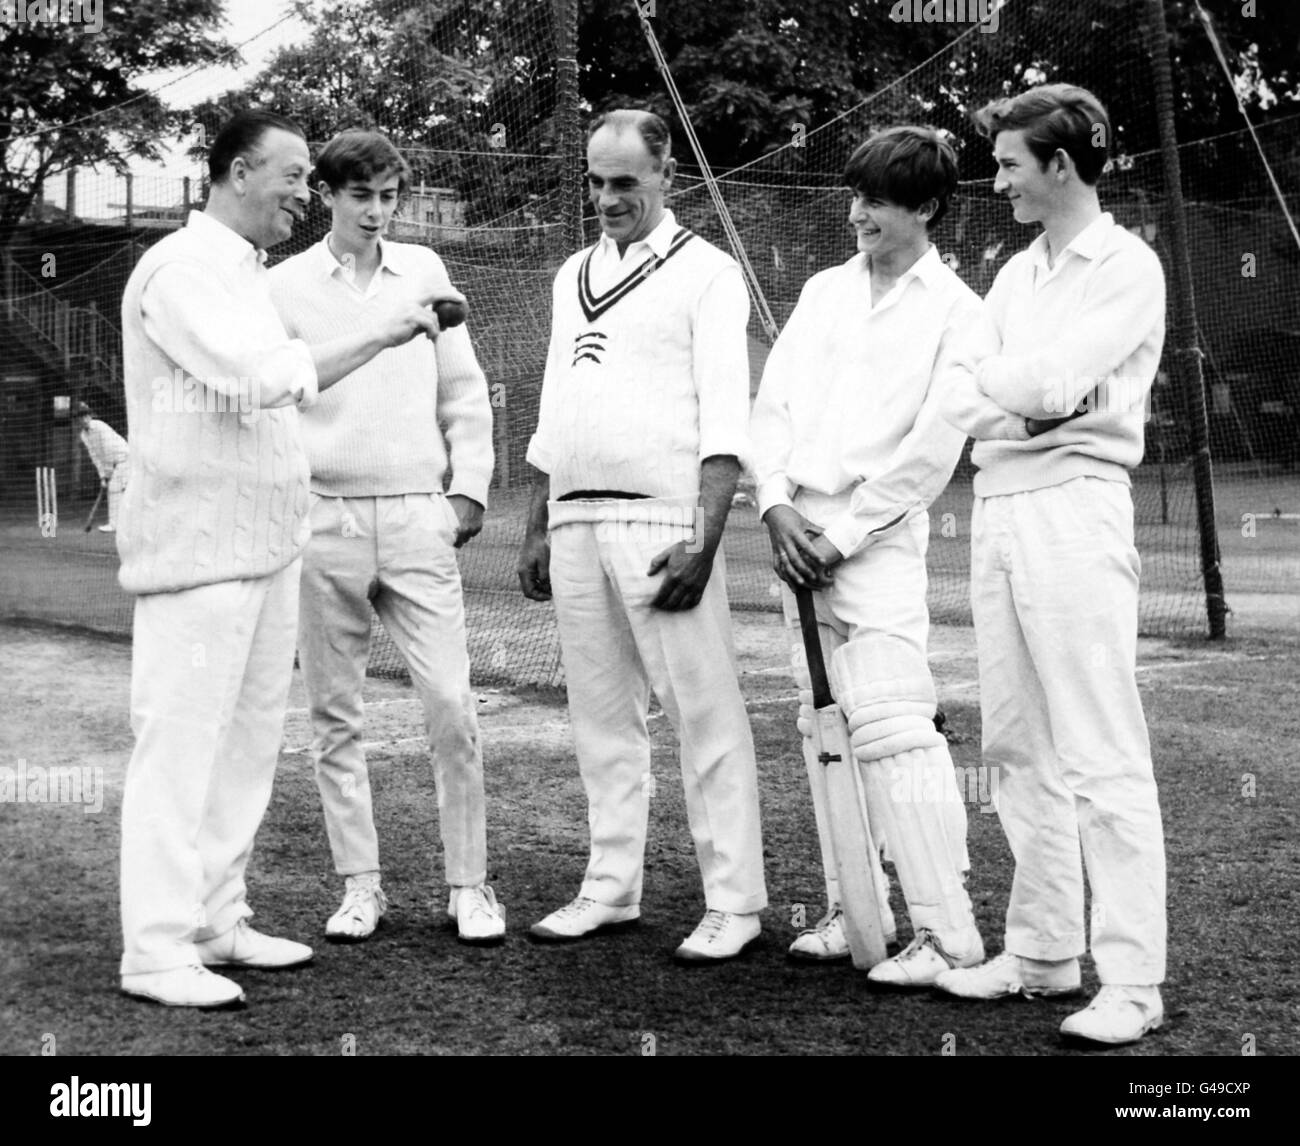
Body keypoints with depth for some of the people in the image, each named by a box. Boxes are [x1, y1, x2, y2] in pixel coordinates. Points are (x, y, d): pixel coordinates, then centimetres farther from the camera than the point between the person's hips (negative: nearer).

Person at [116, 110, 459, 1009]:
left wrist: (384, 338, 16)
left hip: (265, 548, 9)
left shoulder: (247, 274, 18)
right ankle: (156, 949, -2)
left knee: (250, 740, 11)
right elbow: (257, 375, -23)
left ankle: (217, 920, 21)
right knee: (181, 742, -7)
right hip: (197, 550, -9)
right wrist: (374, 334, -12)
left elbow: (287, 386, 24)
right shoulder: (181, 269, -11)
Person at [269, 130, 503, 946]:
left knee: (452, 704, -5)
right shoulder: (287, 285, 3)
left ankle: (470, 884, 6)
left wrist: (470, 487, 5)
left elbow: (464, 389, 12)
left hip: (418, 515, 1)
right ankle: (361, 884, 16)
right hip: (324, 518, 0)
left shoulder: (424, 270, 9)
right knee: (336, 715, 5)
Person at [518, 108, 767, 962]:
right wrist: (538, 531, 15)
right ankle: (612, 889, 18)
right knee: (601, 714, 10)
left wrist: (703, 541, -17)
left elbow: (724, 422, -8)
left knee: (705, 713, -5)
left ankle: (734, 901, 0)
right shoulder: (574, 275, 18)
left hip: (660, 521, -6)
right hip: (575, 521, 6)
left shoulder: (706, 273, -1)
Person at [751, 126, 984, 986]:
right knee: (822, 721, 9)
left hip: (880, 532, -7)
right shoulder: (825, 291, 15)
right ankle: (853, 910, 19)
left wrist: (844, 535, -11)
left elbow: (934, 448, -8)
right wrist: (777, 504, -4)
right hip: (799, 525, 7)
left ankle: (947, 933, -11)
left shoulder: (956, 310, -2)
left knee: (891, 722, -15)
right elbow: (773, 404, 11)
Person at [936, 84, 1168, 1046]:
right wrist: (1029, 397, -9)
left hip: (1074, 505, -8)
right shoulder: (1017, 273, 19)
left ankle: (1132, 983, -5)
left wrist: (996, 376, 1)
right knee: (1020, 747, 10)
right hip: (996, 506, 8)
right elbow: (961, 405, 9)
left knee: (1102, 757, -8)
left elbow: (1049, 383, -17)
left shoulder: (1127, 266, -4)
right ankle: (1044, 950, 19)